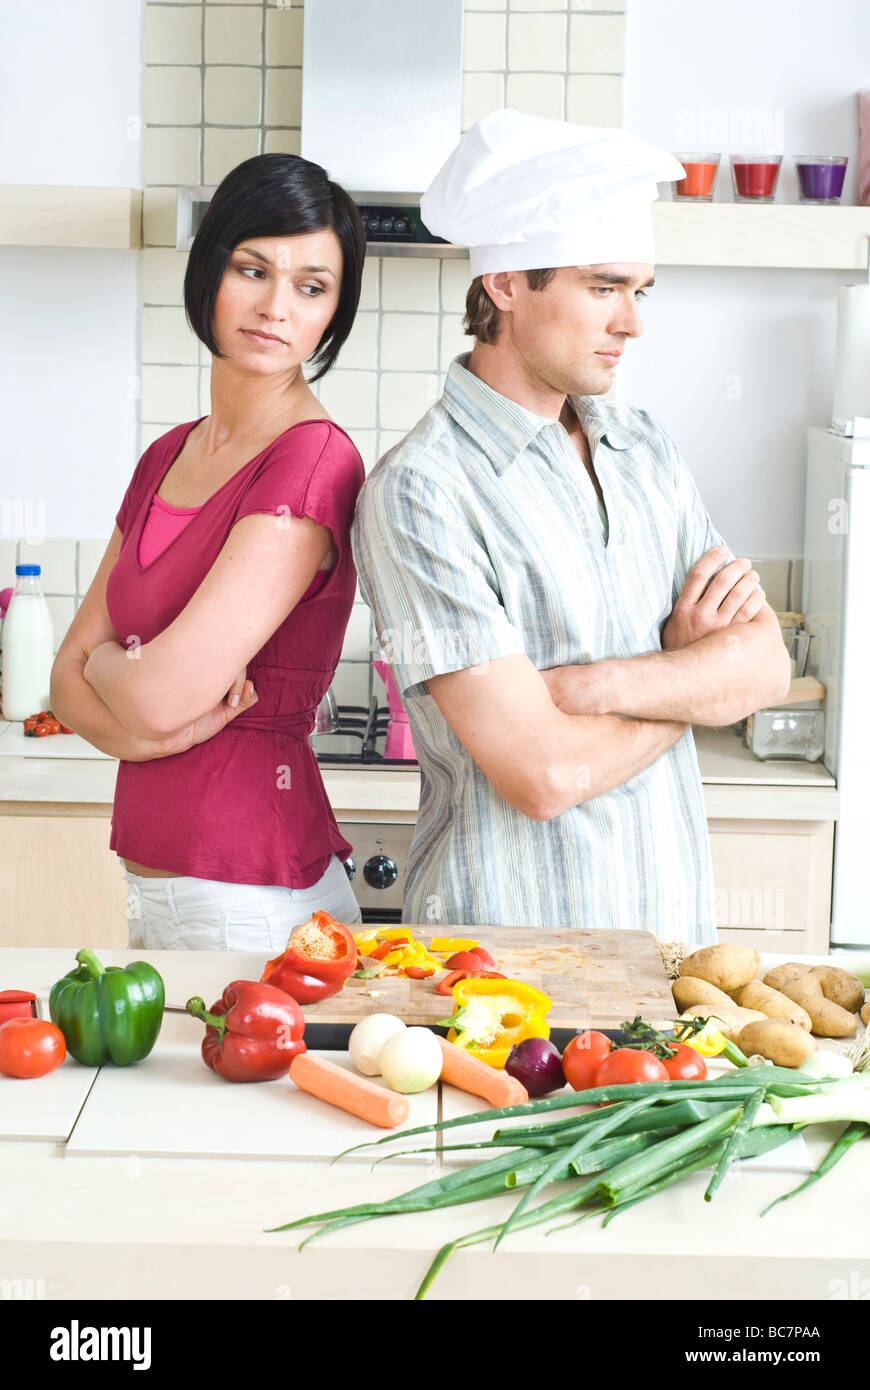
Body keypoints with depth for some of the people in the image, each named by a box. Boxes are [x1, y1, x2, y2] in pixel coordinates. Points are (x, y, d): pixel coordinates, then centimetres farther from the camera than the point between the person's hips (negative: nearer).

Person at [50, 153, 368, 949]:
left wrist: (109, 659, 1)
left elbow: (163, 694, -21)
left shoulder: (316, 459, -16)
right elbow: (69, 676, 9)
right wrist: (140, 729, -12)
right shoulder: (168, 458, 10)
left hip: (252, 904, -8)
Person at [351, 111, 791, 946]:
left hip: (673, 929, 6)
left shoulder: (643, 448, 8)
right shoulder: (421, 490, -16)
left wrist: (598, 684, -17)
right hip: (505, 951, -6)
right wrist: (690, 666, -4)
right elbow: (544, 773, -21)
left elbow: (764, 663, 1)